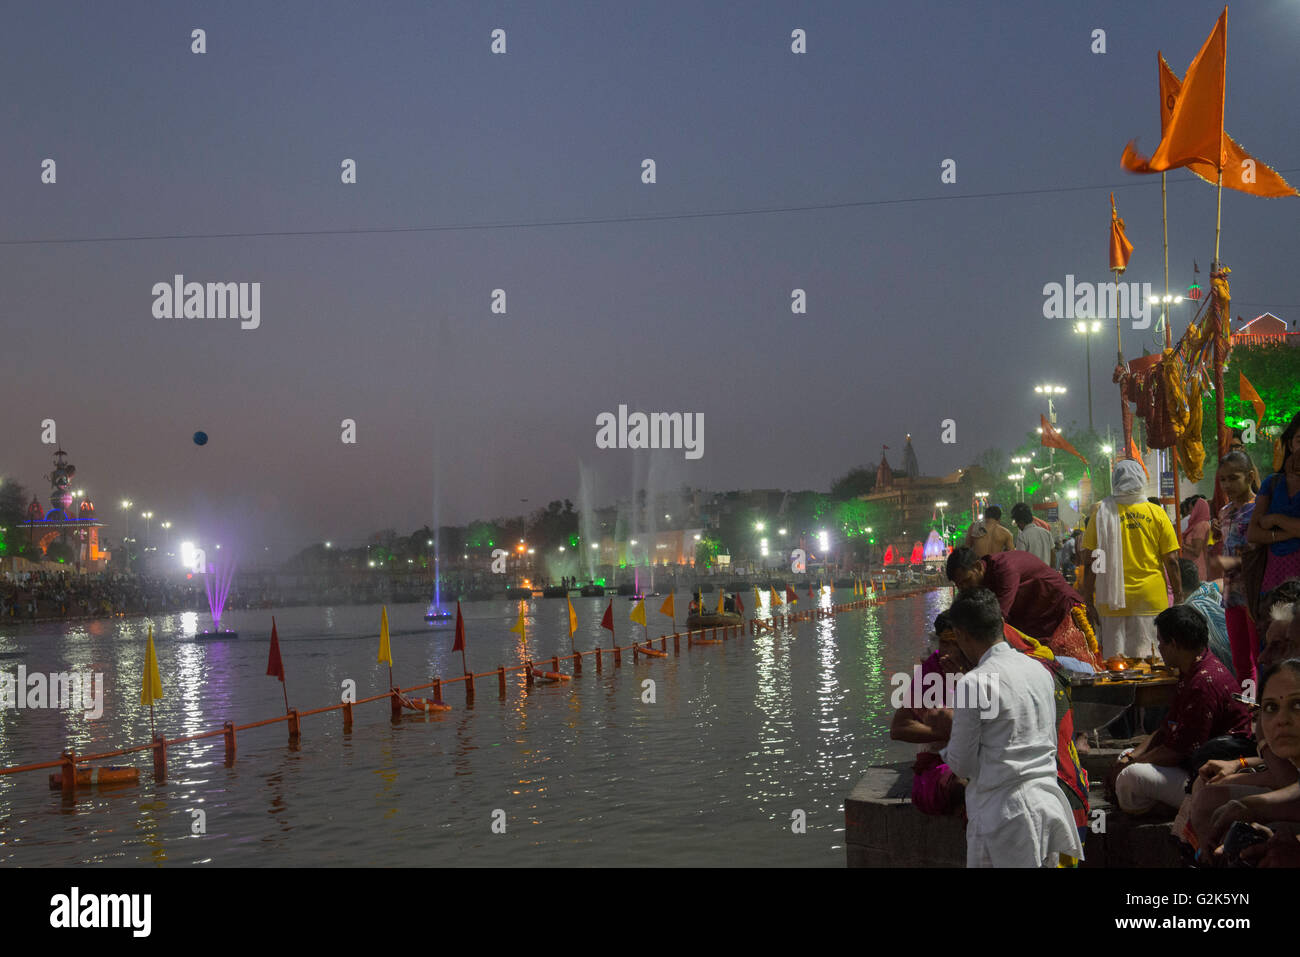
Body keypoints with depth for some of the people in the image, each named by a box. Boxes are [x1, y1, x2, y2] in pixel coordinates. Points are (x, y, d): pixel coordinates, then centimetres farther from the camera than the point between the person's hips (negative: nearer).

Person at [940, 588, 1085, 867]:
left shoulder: (974, 683, -14)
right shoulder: (1039, 670, 9)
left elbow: (962, 765, -8)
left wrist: (950, 724, 11)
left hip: (1004, 817, -7)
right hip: (1050, 804, 7)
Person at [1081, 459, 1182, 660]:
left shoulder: (1102, 514, -2)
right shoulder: (1157, 514, 0)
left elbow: (1090, 563, -2)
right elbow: (1171, 562, 1)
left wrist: (1088, 600, 5)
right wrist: (1178, 597, 11)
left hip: (1114, 600, 0)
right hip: (1151, 598, 1)